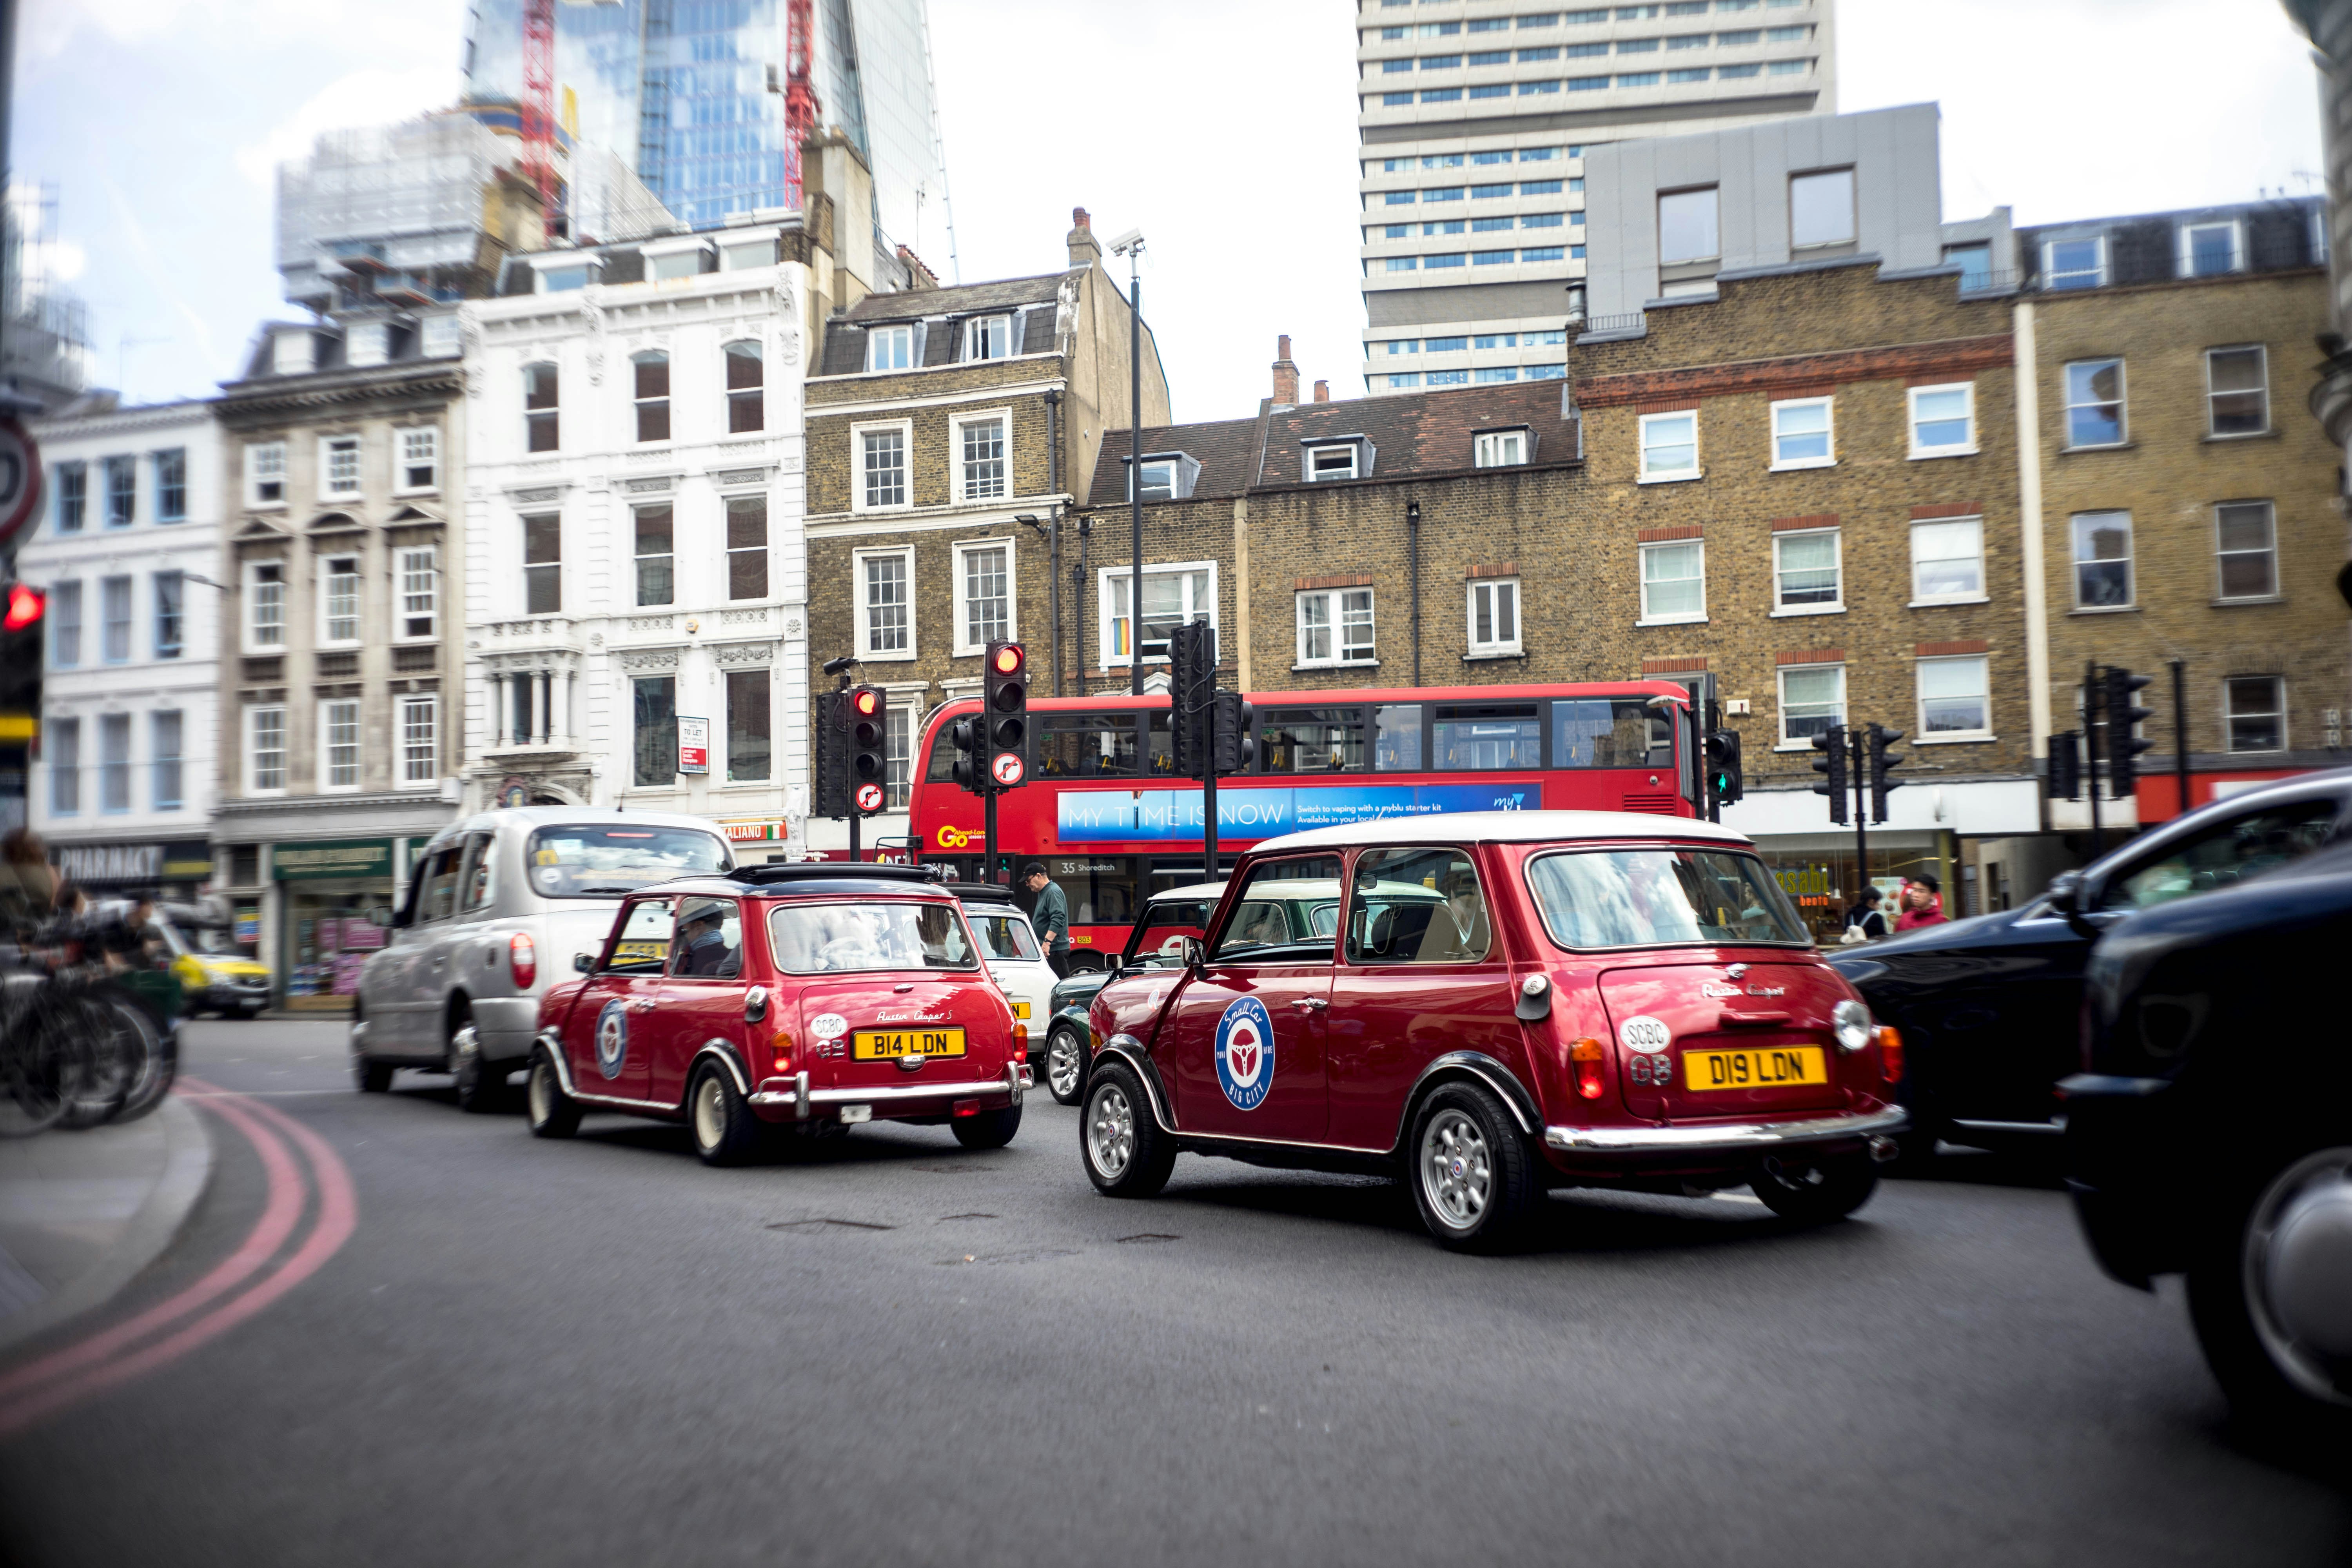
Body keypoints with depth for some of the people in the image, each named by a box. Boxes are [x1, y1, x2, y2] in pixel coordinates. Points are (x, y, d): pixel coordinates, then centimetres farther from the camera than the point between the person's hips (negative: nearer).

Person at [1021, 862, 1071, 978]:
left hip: (1055, 950, -10)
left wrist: (1047, 942, -31)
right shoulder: (1043, 893, 19)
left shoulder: (1053, 892, -14)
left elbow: (1058, 919, -26)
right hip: (1048, 950, 10)